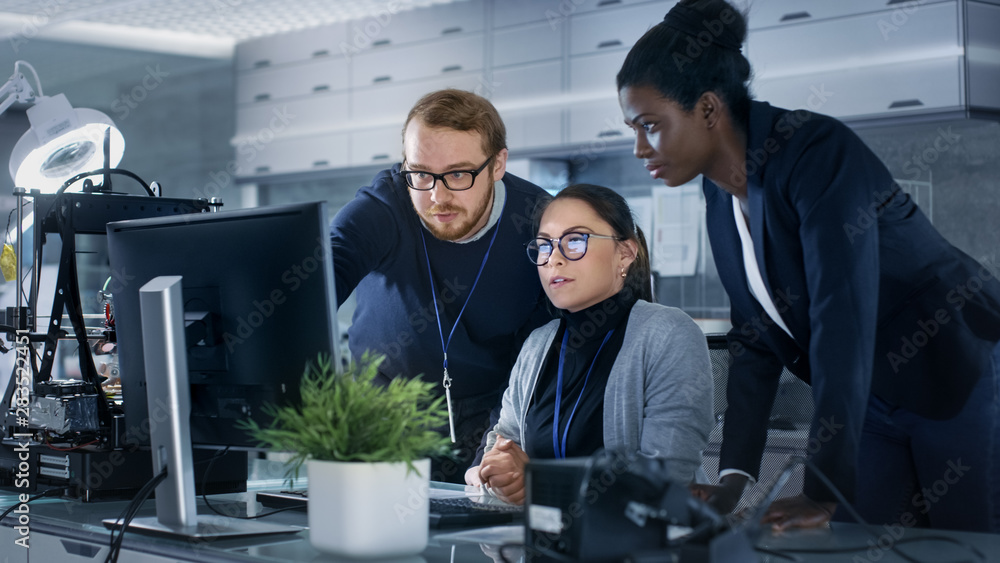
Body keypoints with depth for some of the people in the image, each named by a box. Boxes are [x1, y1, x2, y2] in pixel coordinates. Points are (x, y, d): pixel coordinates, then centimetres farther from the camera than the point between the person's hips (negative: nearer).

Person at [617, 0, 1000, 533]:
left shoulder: (818, 151, -25)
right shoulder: (720, 194, 0)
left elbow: (843, 318, -32)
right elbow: (754, 338, 4)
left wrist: (823, 493, -33)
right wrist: (733, 479, -3)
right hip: (876, 405, 7)